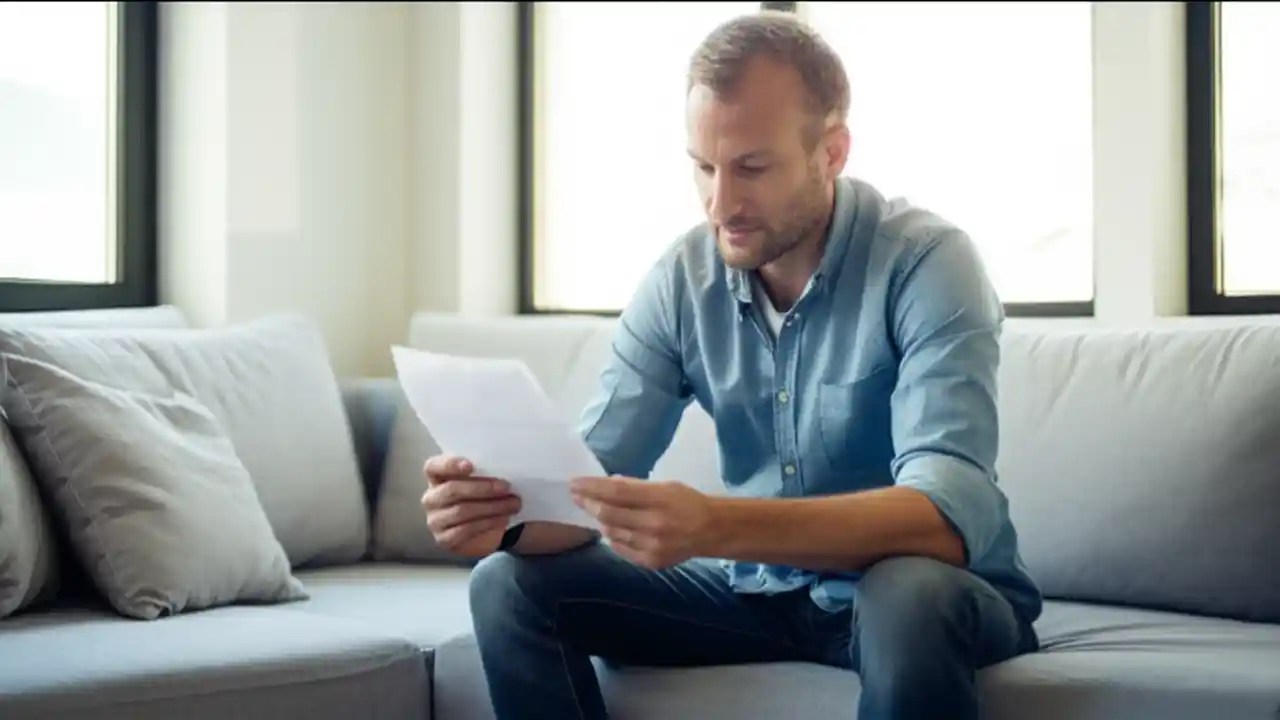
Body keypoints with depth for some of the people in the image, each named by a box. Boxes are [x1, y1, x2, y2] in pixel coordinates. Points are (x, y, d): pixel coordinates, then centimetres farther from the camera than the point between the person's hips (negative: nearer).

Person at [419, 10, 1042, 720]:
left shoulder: (927, 262, -21)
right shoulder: (681, 277, -5)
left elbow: (950, 515, -34)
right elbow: (590, 475, -7)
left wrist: (716, 527, -48)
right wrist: (503, 509, -32)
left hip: (928, 591, -4)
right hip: (760, 589, 5)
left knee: (910, 595, -38)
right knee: (512, 585, -9)